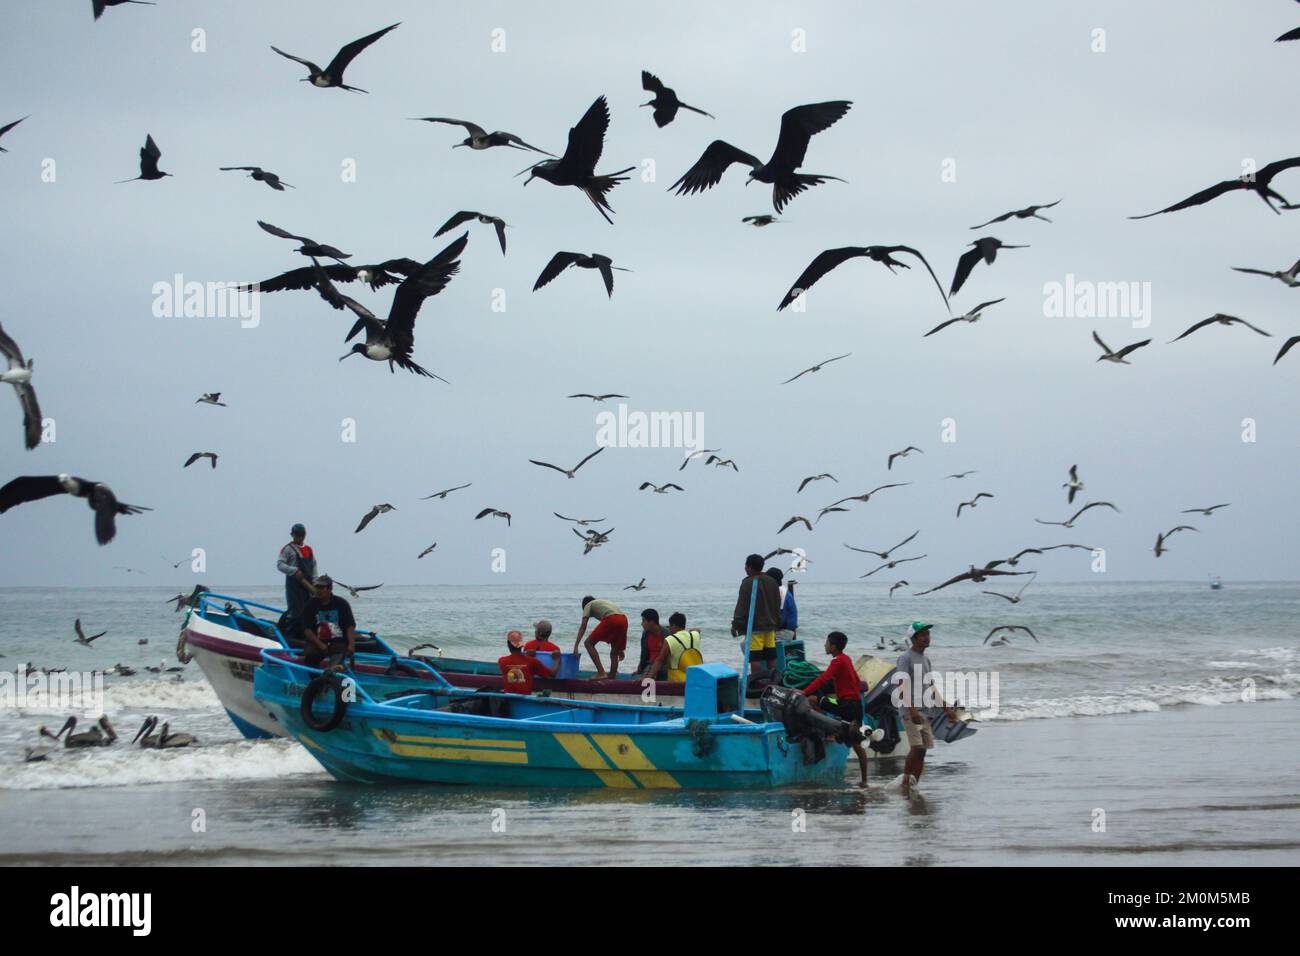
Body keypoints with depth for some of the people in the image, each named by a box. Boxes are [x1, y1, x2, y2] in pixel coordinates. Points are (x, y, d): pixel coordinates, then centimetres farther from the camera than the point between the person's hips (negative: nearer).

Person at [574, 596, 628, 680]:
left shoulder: (588, 605, 24)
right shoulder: (604, 603, 40)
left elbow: (583, 626, 10)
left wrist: (576, 645, 5)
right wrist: (620, 650, 40)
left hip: (610, 620, -6)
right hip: (624, 620, 6)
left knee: (589, 643, 5)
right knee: (614, 651, 22)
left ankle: (601, 673, -5)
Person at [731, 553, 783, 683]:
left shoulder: (748, 583, -12)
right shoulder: (772, 582, 12)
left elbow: (742, 607, -13)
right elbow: (777, 606, 18)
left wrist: (735, 625, -7)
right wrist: (776, 624, 25)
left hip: (754, 627, -7)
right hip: (770, 625, 7)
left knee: (755, 657, -7)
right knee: (771, 654, 10)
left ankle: (757, 681, -16)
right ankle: (774, 677, 4)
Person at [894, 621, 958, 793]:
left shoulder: (926, 660, 18)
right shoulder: (906, 658, -8)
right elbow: (902, 686, -18)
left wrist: (946, 709, 23)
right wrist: (912, 710, -27)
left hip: (925, 711, 8)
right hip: (910, 710, -8)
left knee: (922, 750, 3)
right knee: (917, 747, -17)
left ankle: (914, 785, 5)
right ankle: (905, 782, -9)